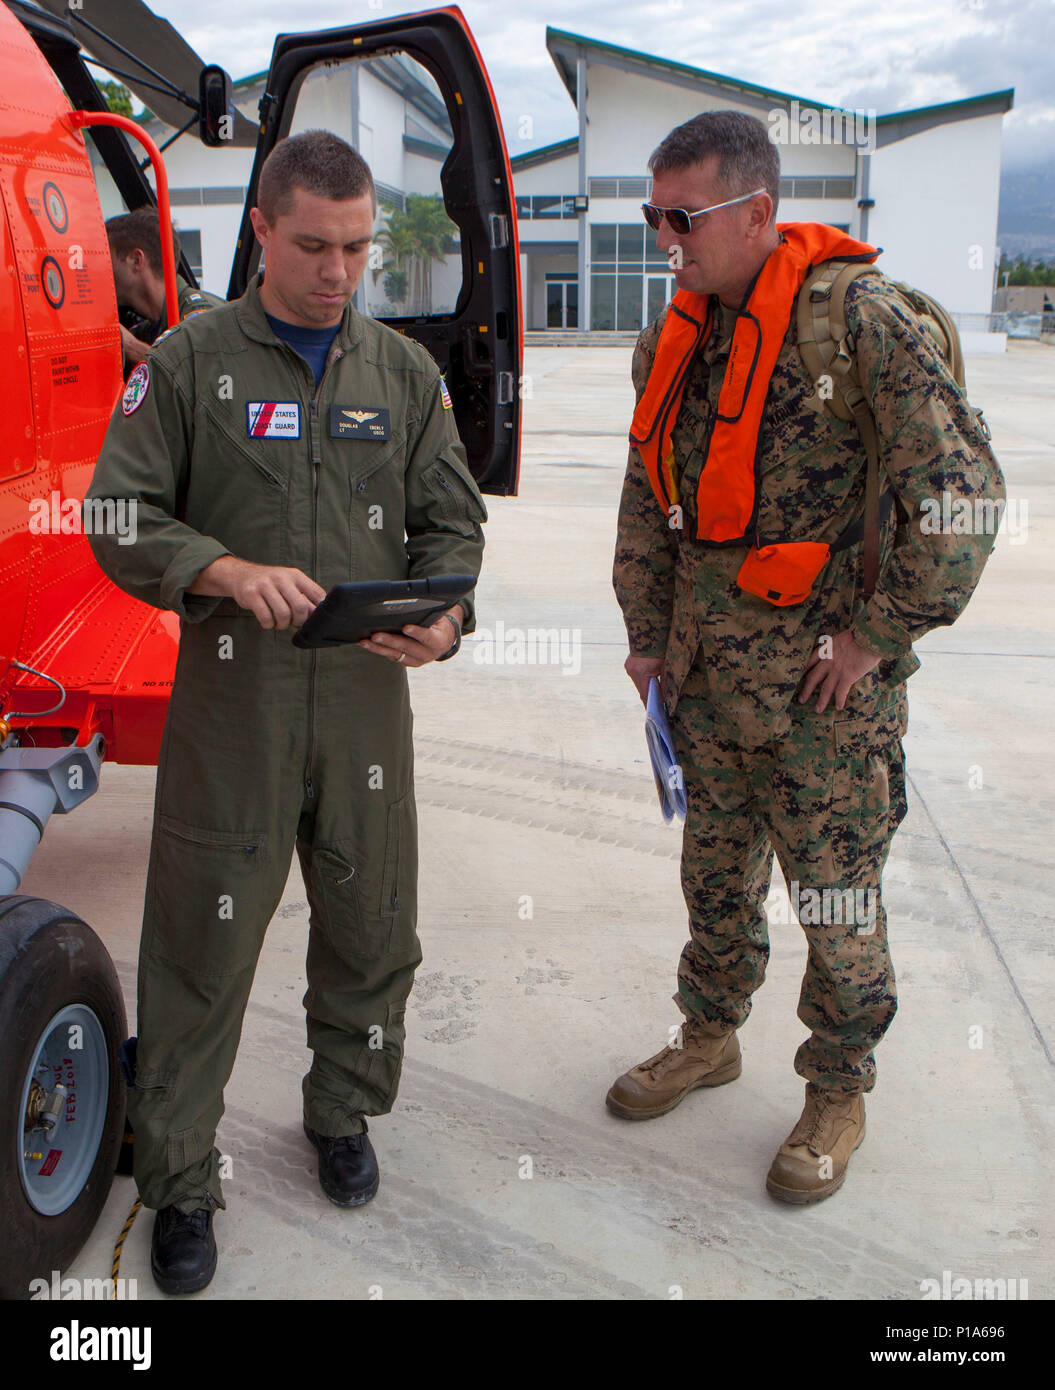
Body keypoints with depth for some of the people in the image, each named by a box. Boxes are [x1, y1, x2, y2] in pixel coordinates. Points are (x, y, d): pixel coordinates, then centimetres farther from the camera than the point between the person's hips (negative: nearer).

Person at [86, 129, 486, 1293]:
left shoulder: (404, 370, 11)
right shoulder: (188, 361, 2)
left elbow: (452, 519, 10)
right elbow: (123, 519, -2)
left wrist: (443, 615, -10)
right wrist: (234, 574, -20)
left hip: (367, 693, 3)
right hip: (228, 695, -3)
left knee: (370, 926, 13)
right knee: (202, 943, 2)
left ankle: (343, 1113, 37)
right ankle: (178, 1179, 20)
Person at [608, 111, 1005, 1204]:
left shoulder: (859, 319, -15)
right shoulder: (675, 337, 7)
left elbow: (964, 487, -18)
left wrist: (881, 634, -15)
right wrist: (647, 631, 16)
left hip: (827, 679, -6)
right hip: (710, 672, 7)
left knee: (835, 893, 6)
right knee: (714, 867, 19)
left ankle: (839, 1089, 27)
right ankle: (710, 1036, 40)